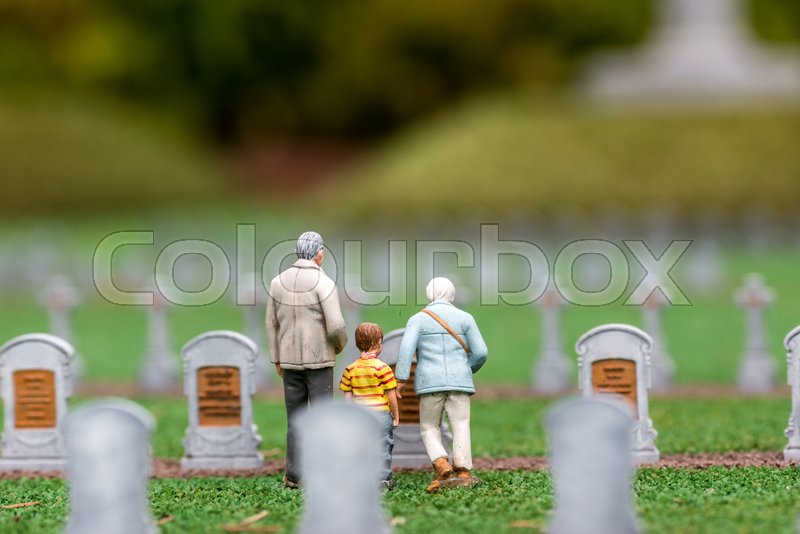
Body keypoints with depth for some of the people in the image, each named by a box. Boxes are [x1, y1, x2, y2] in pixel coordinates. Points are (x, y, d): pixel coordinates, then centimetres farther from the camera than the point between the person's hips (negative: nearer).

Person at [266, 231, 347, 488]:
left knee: (295, 419, 10)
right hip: (319, 360, -4)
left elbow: (272, 324, 8)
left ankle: (293, 476, 9)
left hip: (290, 360, 4)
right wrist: (340, 345, 5)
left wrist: (277, 360, 17)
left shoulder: (279, 282, 3)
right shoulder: (324, 283, -13)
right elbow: (336, 327, -18)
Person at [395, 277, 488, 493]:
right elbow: (480, 352, 3)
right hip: (459, 382, 0)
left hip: (430, 383, 0)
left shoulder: (418, 319, 5)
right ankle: (463, 473, -15)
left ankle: (442, 466, -13)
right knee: (461, 428, -1)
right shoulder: (465, 318, 8)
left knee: (430, 429, 9)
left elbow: (406, 347, -10)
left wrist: (401, 380, -11)